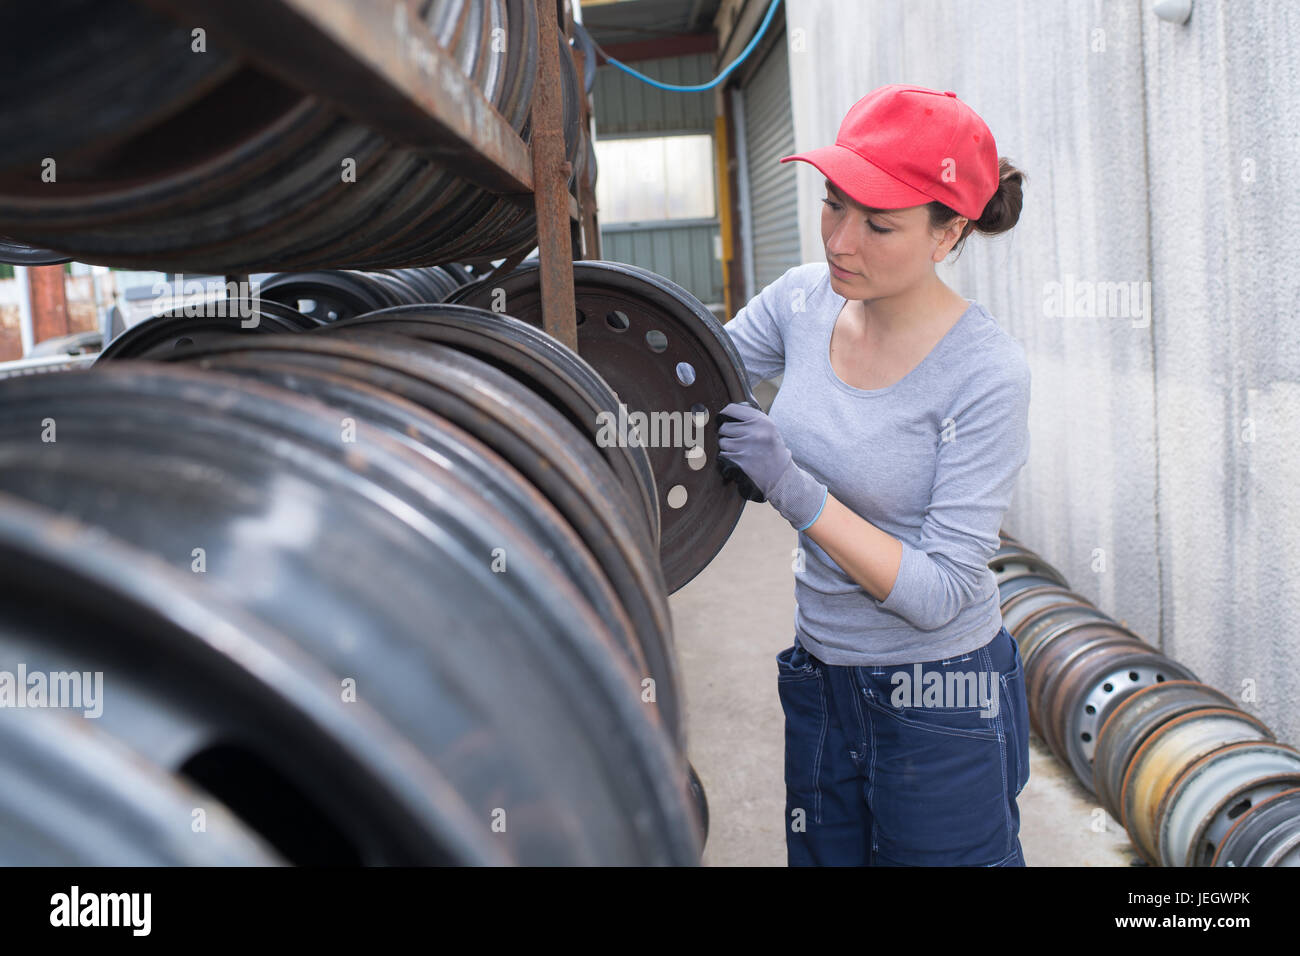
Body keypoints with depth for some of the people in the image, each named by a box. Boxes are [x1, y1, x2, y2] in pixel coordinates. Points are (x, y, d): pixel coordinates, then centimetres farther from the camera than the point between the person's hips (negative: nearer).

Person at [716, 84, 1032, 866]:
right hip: (821, 680, 5)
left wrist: (794, 489, -31)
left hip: (941, 709, -5)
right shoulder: (803, 299, -6)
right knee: (821, 857, 21)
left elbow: (938, 592, -23)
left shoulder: (986, 374, -22)